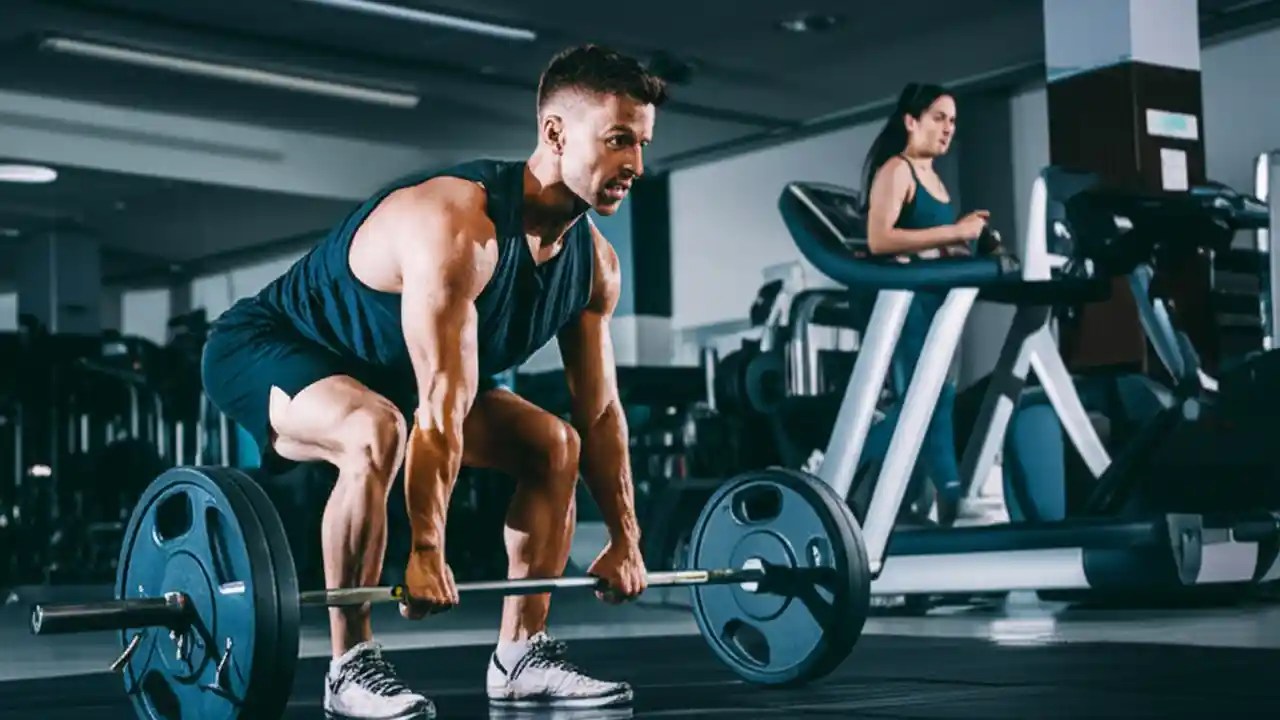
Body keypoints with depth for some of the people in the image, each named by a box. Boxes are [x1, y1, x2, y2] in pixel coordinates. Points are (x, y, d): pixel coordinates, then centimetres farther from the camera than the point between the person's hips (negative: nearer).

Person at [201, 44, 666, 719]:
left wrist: (624, 538, 1)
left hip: (381, 369, 9)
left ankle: (521, 657, 6)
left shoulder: (593, 262, -7)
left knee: (553, 444, 3)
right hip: (264, 349, -9)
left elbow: (600, 410, 1)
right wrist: (425, 551, -39)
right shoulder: (458, 224, -34)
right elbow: (443, 405, -38)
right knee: (377, 432, -38)